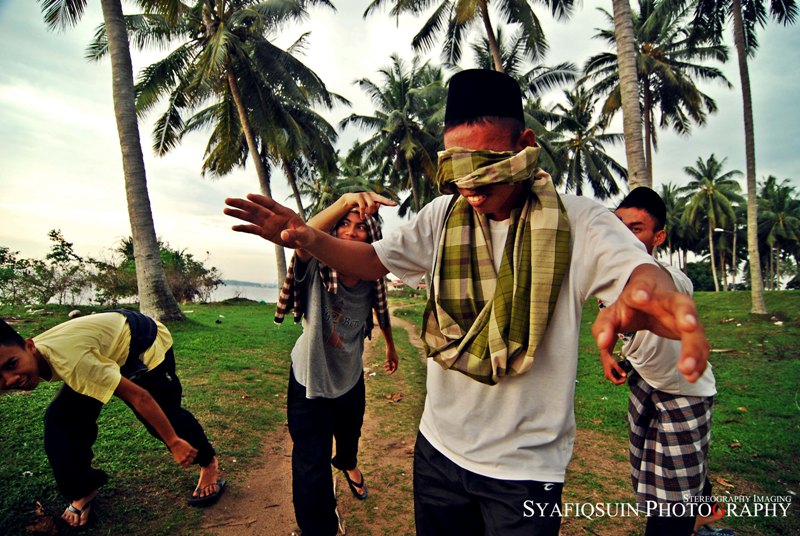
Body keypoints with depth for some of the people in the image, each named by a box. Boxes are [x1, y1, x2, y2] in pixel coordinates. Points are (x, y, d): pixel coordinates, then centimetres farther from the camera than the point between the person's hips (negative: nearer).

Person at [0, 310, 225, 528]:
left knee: (165, 413, -8)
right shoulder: (28, 356, -18)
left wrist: (174, 443, -29)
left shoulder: (67, 359, -42)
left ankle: (208, 462, 19)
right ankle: (83, 489, 19)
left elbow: (139, 396, -37)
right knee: (61, 416, -2)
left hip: (145, 340, -7)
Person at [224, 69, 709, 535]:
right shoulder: (444, 215, -4)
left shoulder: (577, 222, -14)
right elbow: (374, 260, 3)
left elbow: (642, 275, -28)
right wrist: (309, 239, -15)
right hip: (439, 447, 4)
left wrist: (651, 298, -53)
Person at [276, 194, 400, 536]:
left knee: (350, 435, 31)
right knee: (312, 469, -1)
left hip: (350, 376, 5)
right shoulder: (316, 267, -26)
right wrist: (344, 201, -64)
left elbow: (381, 310, 6)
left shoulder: (370, 278, -14)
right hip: (310, 379, -4)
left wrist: (391, 345, 19)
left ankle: (347, 464, 68)